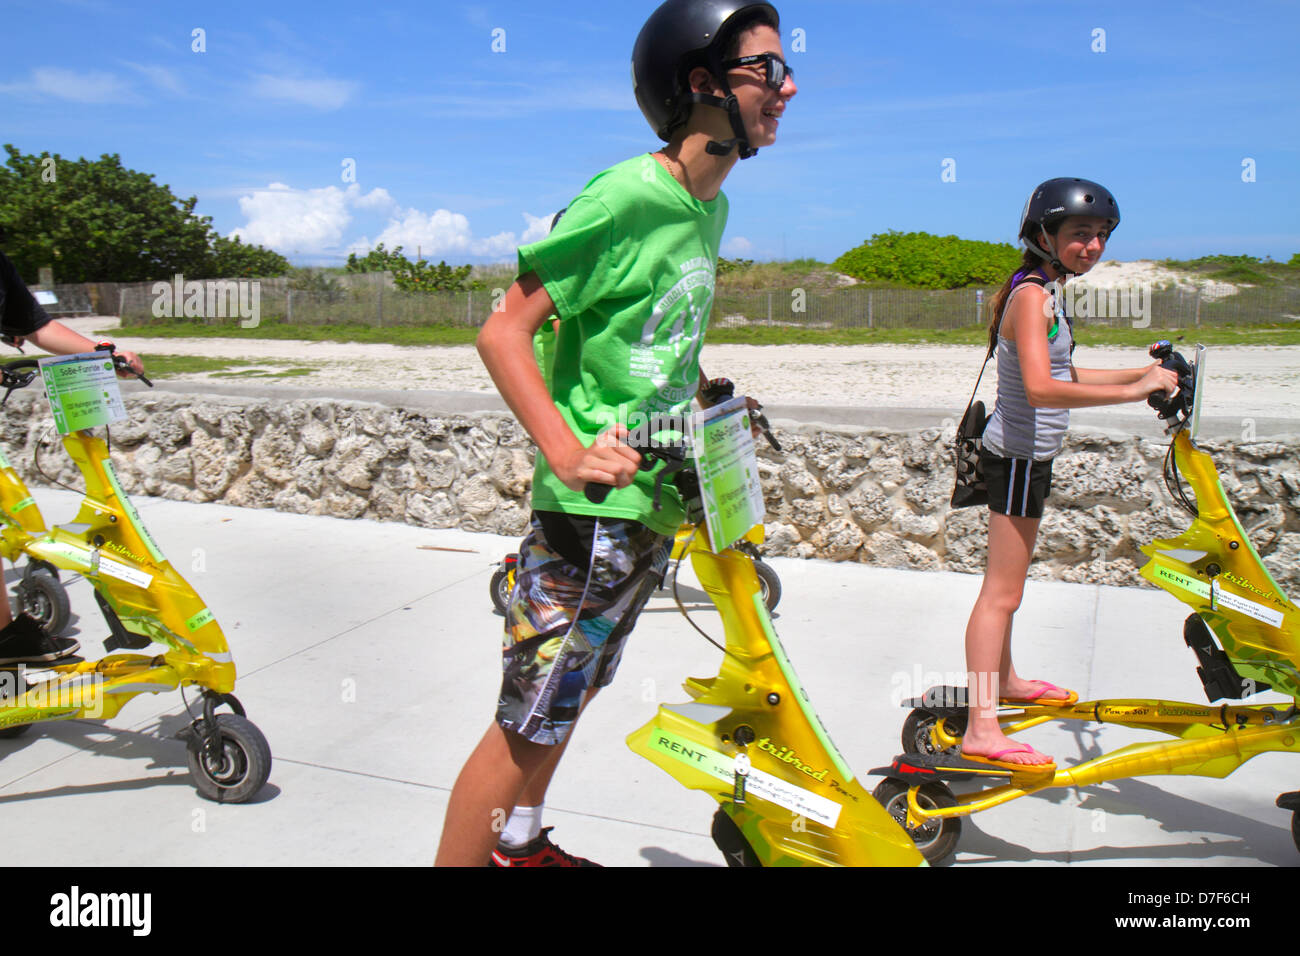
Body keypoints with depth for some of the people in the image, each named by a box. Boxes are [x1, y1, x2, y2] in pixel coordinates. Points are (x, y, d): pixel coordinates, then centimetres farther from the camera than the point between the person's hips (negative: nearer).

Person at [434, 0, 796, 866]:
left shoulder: (710, 208, 10)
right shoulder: (626, 197, -17)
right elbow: (504, 332, -18)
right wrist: (566, 451, -26)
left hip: (657, 504, 9)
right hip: (591, 508, -9)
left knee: (575, 691, 22)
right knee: (529, 720, 0)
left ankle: (520, 843, 42)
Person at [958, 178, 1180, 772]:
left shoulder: (1045, 293, 14)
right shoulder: (1032, 295, -18)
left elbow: (1066, 377, 19)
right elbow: (1040, 388, -31)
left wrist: (1141, 373, 12)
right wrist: (1133, 391, -28)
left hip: (1027, 455, 10)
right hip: (1018, 457, -10)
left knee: (1008, 583, 21)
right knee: (1002, 592, -9)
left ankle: (1005, 681, 37)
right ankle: (981, 729, -5)